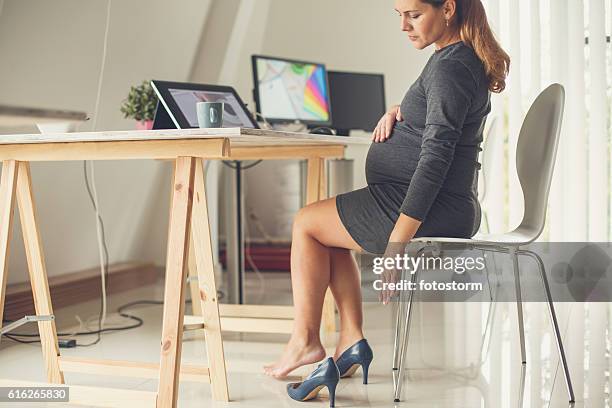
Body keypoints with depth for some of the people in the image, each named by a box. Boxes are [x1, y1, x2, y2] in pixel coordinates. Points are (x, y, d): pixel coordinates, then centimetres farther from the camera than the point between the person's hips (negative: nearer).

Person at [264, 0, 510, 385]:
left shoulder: (450, 66, -20)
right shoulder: (469, 58, 11)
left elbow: (435, 159, -25)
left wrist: (396, 244, -26)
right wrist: (399, 110, 4)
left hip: (431, 211, -10)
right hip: (454, 208, 10)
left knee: (306, 223, 5)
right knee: (329, 229, 23)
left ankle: (305, 339, 15)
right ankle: (351, 338, 16)